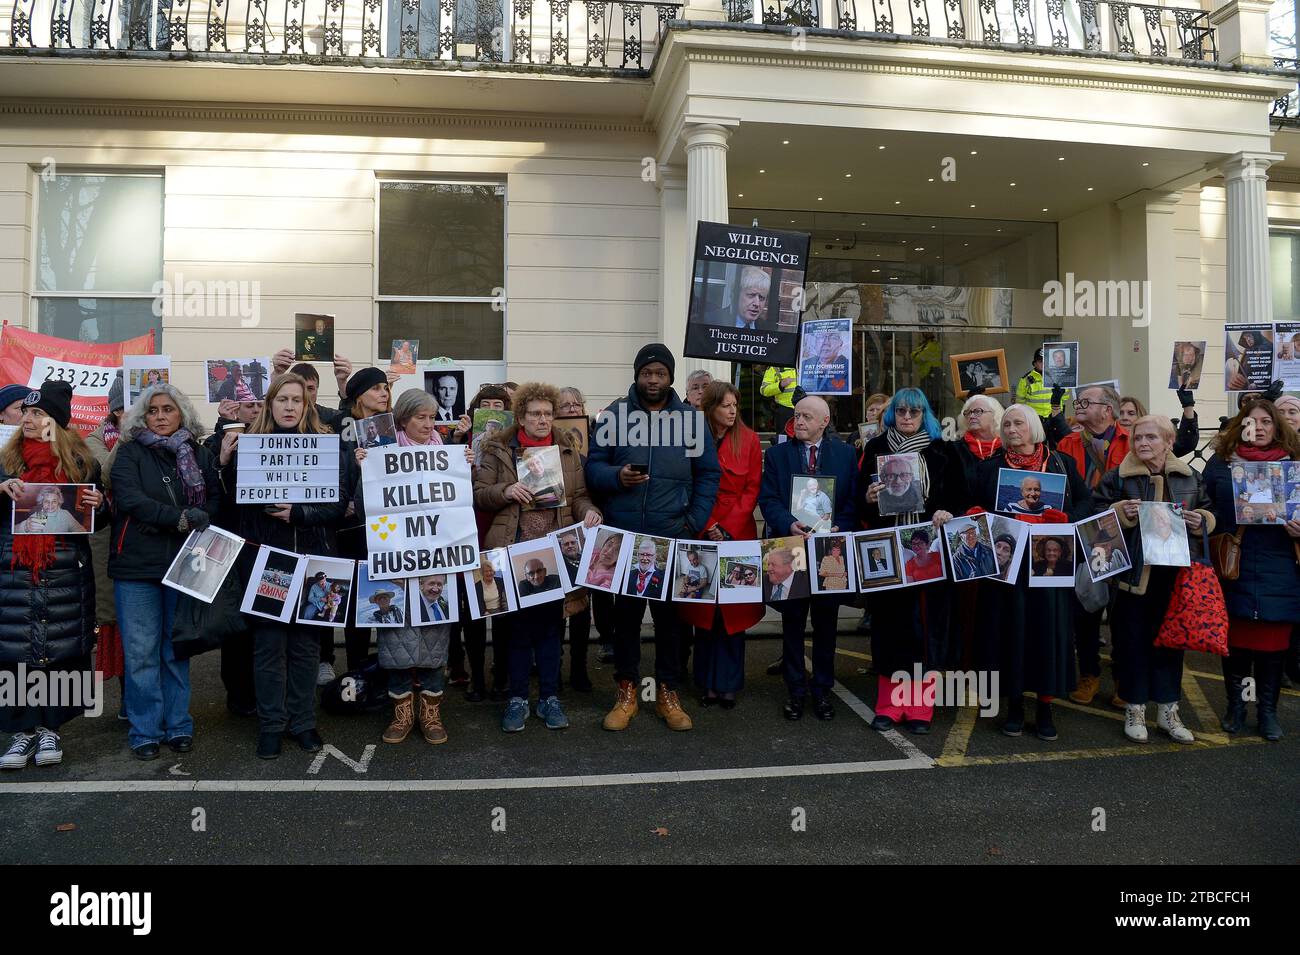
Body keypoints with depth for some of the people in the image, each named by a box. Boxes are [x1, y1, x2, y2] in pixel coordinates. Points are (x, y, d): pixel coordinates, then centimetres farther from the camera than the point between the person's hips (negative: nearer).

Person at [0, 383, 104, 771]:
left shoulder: (81, 462, 5)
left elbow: (95, 520, 12)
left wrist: (97, 504, -9)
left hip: (66, 573, -1)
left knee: (61, 649, 2)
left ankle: (49, 728, 15)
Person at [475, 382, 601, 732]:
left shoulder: (568, 449, 12)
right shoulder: (499, 450, 5)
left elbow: (579, 496, 10)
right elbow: (478, 495, 2)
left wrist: (589, 511, -10)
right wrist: (506, 491, -15)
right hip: (514, 550, -2)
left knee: (551, 622, 7)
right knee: (518, 624, 4)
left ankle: (550, 697, 19)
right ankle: (517, 699, 17)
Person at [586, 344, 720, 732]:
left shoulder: (691, 418, 6)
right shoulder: (614, 414, 4)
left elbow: (709, 474, 7)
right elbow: (593, 466, 4)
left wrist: (695, 522, -3)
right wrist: (616, 477, -18)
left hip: (673, 538, 0)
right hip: (623, 536, 0)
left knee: (670, 614, 8)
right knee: (626, 612, 7)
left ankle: (668, 693, 21)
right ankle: (627, 692, 21)